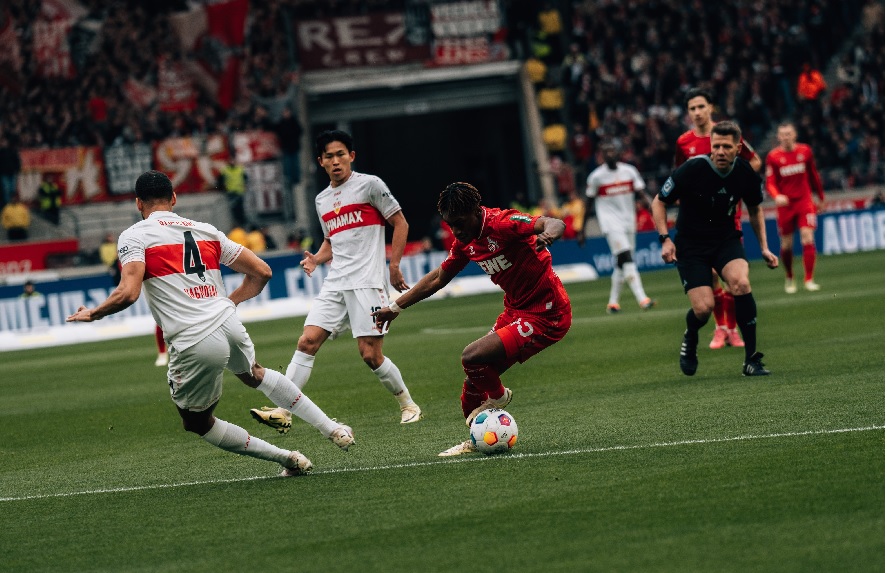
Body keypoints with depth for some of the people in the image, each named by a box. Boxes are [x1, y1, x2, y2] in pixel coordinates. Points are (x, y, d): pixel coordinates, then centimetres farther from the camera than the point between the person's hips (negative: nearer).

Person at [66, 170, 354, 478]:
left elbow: (128, 293, -15)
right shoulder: (207, 231, 16)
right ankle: (331, 427, 36)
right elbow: (261, 272, 16)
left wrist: (92, 314, 3)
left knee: (197, 423, 19)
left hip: (194, 344, -6)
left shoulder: (134, 236, 0)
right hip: (229, 323, 6)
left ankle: (288, 459, 16)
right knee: (254, 374, 39)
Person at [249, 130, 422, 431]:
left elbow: (400, 223, 1)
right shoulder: (322, 200, 18)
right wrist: (316, 259, 7)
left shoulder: (369, 184, -1)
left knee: (370, 354, -8)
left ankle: (409, 405, 13)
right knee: (307, 341, -9)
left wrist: (394, 265, -7)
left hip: (367, 280, -6)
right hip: (335, 282, 6)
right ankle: (281, 411, -12)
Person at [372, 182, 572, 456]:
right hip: (515, 311, 9)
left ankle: (497, 397, 11)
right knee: (475, 380, 7)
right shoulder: (466, 241, 5)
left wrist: (546, 235, -59)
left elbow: (556, 224, -34)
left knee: (472, 358, -19)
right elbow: (437, 278, 20)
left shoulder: (503, 223, -22)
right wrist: (395, 308, 23)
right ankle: (477, 441, 27)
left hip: (545, 315, -9)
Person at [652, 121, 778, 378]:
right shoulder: (692, 169, -20)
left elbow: (754, 209, 12)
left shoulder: (746, 173, -9)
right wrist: (665, 239, -18)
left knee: (741, 282, -28)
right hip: (690, 245, -2)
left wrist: (764, 247, 7)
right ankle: (690, 338, 23)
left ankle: (752, 359, -17)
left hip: (726, 238, 2)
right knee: (704, 307, -17)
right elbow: (659, 202, -7)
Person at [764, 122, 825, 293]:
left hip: (804, 200, 0)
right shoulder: (773, 156, -5)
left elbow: (813, 176, 12)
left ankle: (809, 279, -11)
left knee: (808, 238, -14)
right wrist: (777, 196, -28)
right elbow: (770, 182, -7)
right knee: (786, 245, 5)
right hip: (785, 203, 0)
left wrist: (820, 197, 17)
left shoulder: (805, 151, 0)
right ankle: (789, 278, 28)